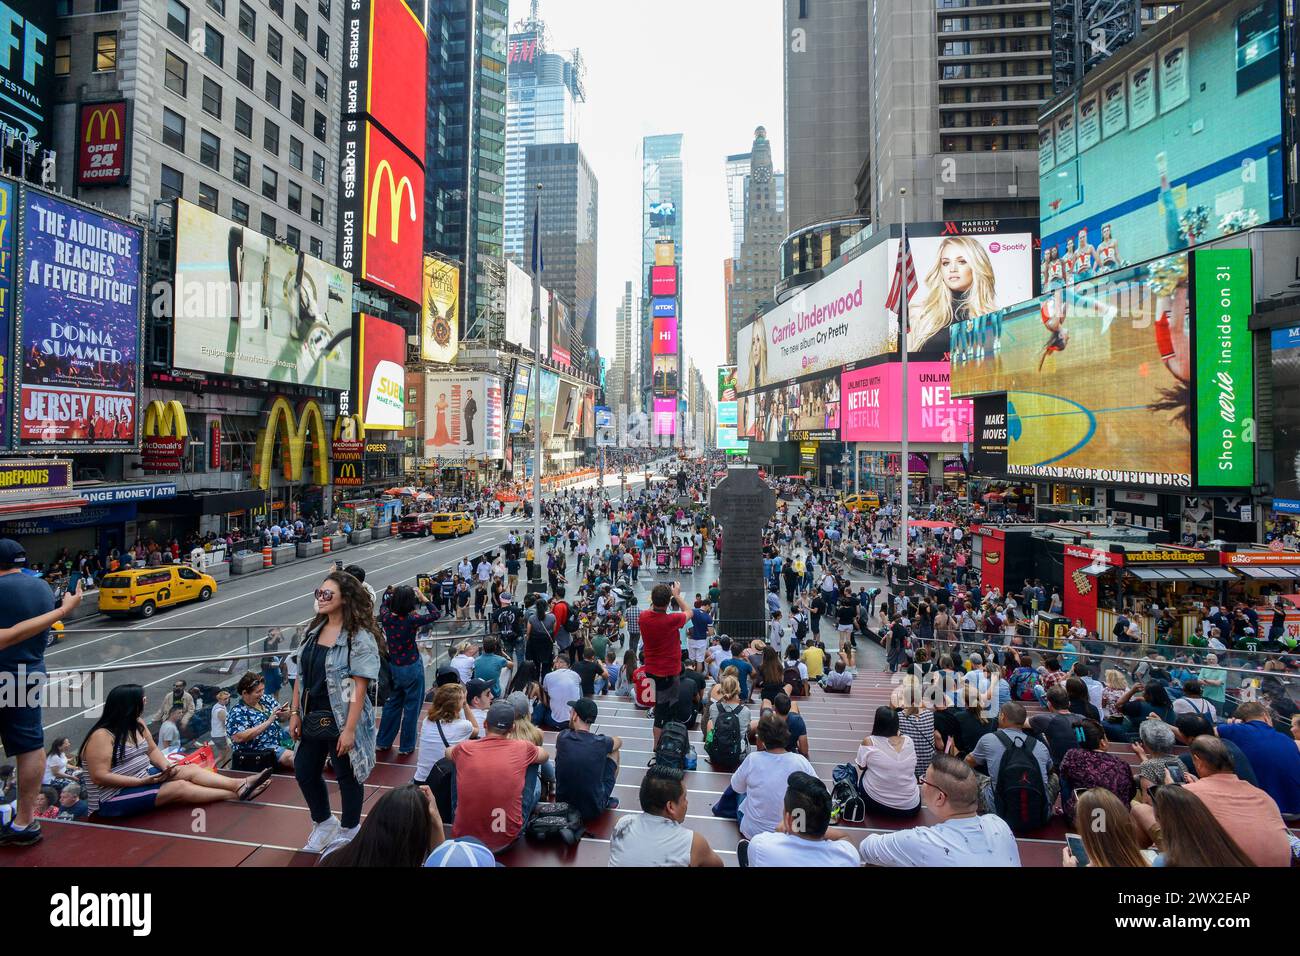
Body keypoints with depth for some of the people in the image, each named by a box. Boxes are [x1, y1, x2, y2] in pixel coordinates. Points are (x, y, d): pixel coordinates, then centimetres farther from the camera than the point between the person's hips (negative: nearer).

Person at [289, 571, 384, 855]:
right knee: (304, 772, 18)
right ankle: (323, 823, 42)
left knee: (347, 777, 10)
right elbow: (301, 675, 10)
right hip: (312, 719, 7)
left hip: (340, 721, -7)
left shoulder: (360, 638, -19)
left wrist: (349, 729, -22)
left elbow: (359, 687, -21)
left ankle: (348, 831, 34)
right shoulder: (314, 631, 4)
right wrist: (295, 713, 6)